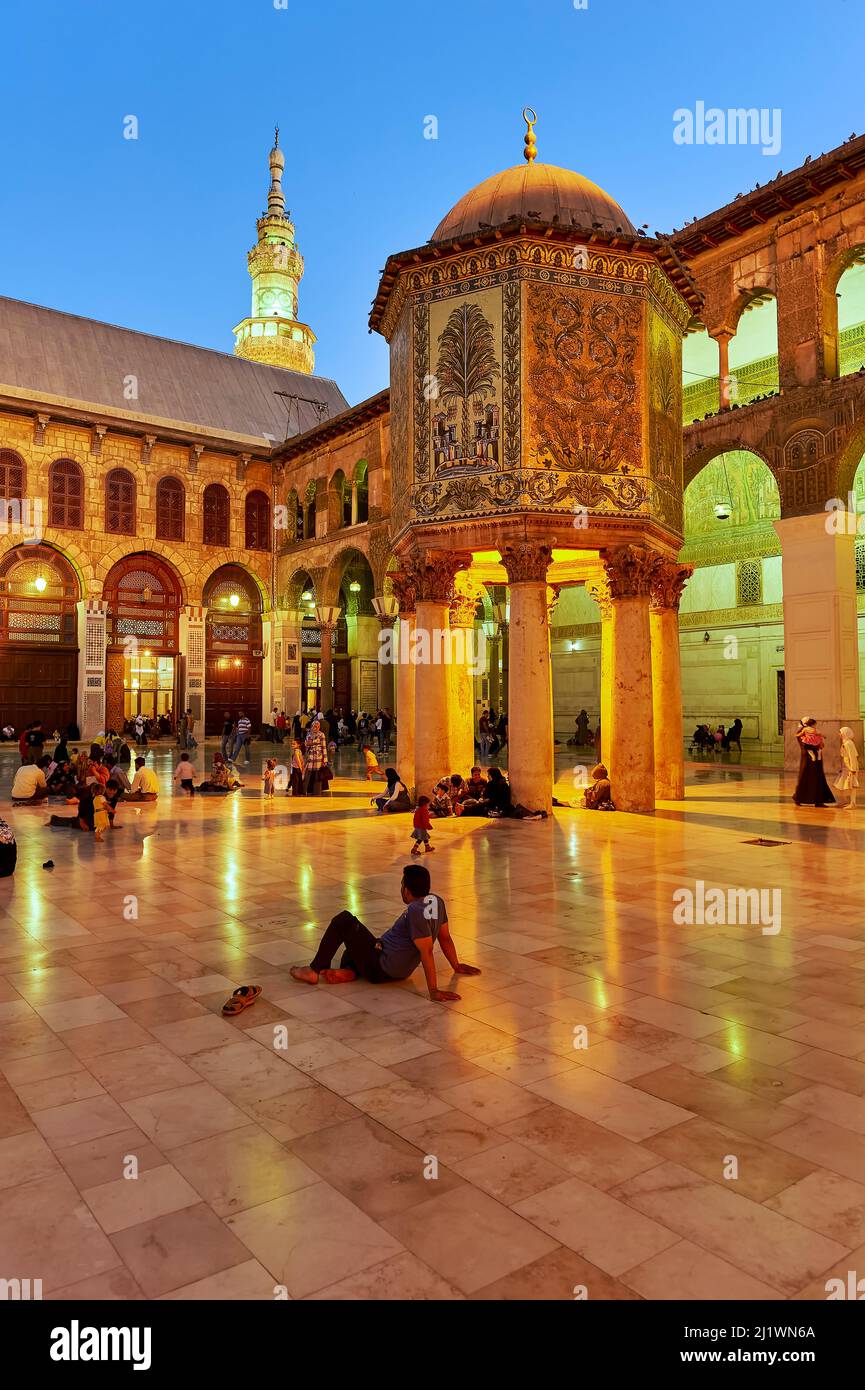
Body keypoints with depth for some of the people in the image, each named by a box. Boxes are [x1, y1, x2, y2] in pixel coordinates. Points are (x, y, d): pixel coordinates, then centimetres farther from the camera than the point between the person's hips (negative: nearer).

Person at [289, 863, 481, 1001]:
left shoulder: (416, 912, -27)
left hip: (380, 968, -10)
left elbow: (427, 951, -30)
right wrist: (456, 966, 19)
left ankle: (315, 970, 1)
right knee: (354, 936, 28)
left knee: (344, 920, -6)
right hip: (399, 971, 10)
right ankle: (348, 971, 0)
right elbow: (445, 938, 8)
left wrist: (433, 990, -30)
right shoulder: (437, 901, -1)